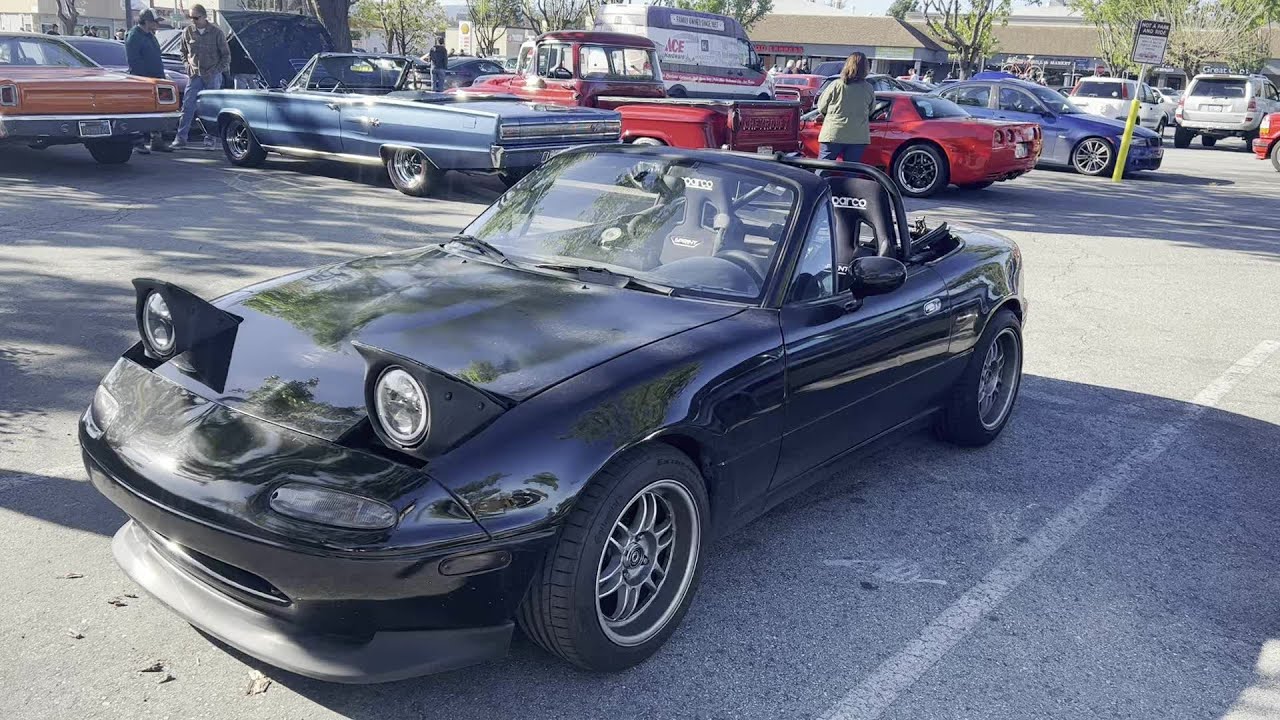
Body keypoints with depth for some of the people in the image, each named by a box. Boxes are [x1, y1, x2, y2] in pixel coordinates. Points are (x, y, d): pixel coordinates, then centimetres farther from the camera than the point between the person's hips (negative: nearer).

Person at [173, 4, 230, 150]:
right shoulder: (187, 31, 4)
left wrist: (218, 70, -6)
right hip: (195, 75, 2)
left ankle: (209, 139, 8)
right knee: (188, 106, -4)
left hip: (213, 76, -2)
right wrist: (187, 65, 4)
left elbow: (226, 54, 1)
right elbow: (183, 52, 17)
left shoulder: (216, 32, -4)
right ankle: (181, 138, -2)